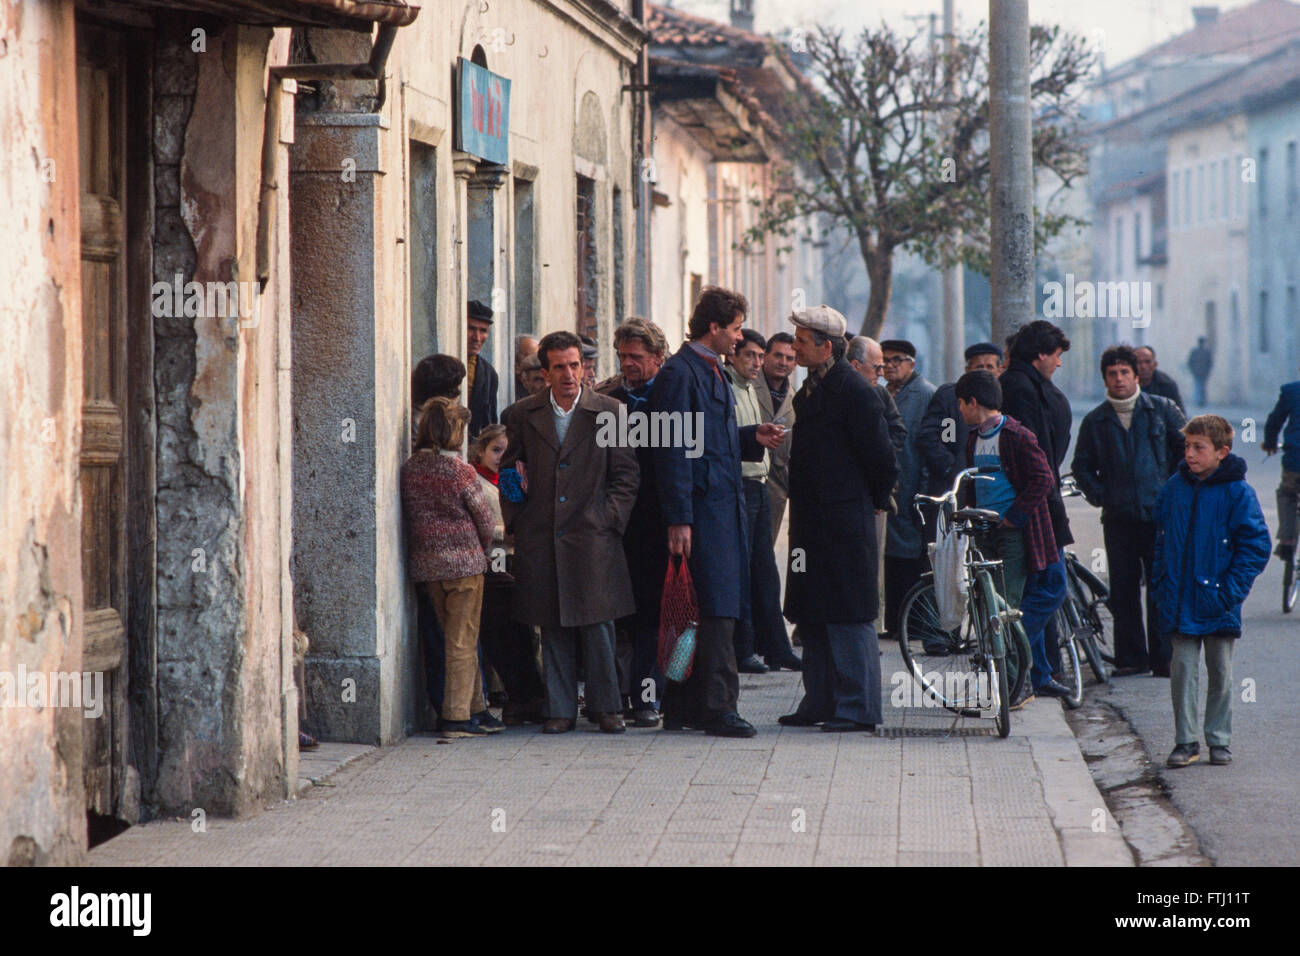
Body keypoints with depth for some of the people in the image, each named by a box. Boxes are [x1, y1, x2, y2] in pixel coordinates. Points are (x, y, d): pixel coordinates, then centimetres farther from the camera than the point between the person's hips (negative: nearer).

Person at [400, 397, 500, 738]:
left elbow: (410, 515, 8)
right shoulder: (460, 471, -14)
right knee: (463, 642, 1)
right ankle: (456, 717, 1)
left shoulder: (409, 468, 2)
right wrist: (482, 550, 13)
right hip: (463, 560, -6)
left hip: (424, 562, 6)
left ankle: (476, 709, 21)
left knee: (459, 638, 15)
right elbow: (484, 518, -7)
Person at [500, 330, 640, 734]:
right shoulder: (523, 414, 9)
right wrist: (515, 520, 5)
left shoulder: (609, 412, 3)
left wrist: (611, 520, -5)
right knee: (553, 629, 4)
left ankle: (606, 706, 7)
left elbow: (625, 474, 4)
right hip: (540, 540, 2)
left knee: (598, 624, -3)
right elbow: (509, 471, 15)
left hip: (594, 536, -2)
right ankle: (560, 709, 10)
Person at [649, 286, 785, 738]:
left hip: (724, 509, 10)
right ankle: (717, 706, -7)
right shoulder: (678, 373, -11)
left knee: (714, 609, 9)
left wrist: (753, 438, 9)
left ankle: (683, 708, 14)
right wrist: (679, 519, -19)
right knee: (714, 610, -9)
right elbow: (673, 451, -16)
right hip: (701, 510, -10)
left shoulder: (712, 371, 19)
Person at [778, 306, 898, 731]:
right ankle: (820, 702, 19)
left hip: (844, 521, -9)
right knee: (813, 616, 12)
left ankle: (857, 707, -2)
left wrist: (873, 501, -1)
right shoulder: (812, 388, 14)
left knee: (848, 616, -5)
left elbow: (881, 457, -13)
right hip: (813, 520, 9)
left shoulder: (855, 392, -14)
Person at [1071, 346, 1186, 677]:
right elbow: (1082, 466, 17)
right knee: (1123, 590, 1)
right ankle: (1131, 657, 7)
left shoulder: (1162, 410, 5)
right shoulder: (1095, 421, 9)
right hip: (1118, 517, 2)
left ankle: (1163, 658, 3)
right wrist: (1100, 496, 3)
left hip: (1159, 514, -2)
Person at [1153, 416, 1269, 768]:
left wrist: (1230, 591, -13)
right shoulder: (1174, 489, 4)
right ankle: (1185, 741, 9)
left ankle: (1219, 741, 18)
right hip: (1180, 603, 3)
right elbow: (1161, 540, 15)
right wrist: (1161, 585, 6)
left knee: (1221, 672, 8)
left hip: (1217, 603, -3)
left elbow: (1256, 546, -7)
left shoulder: (1237, 492, -7)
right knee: (1183, 670, 2)